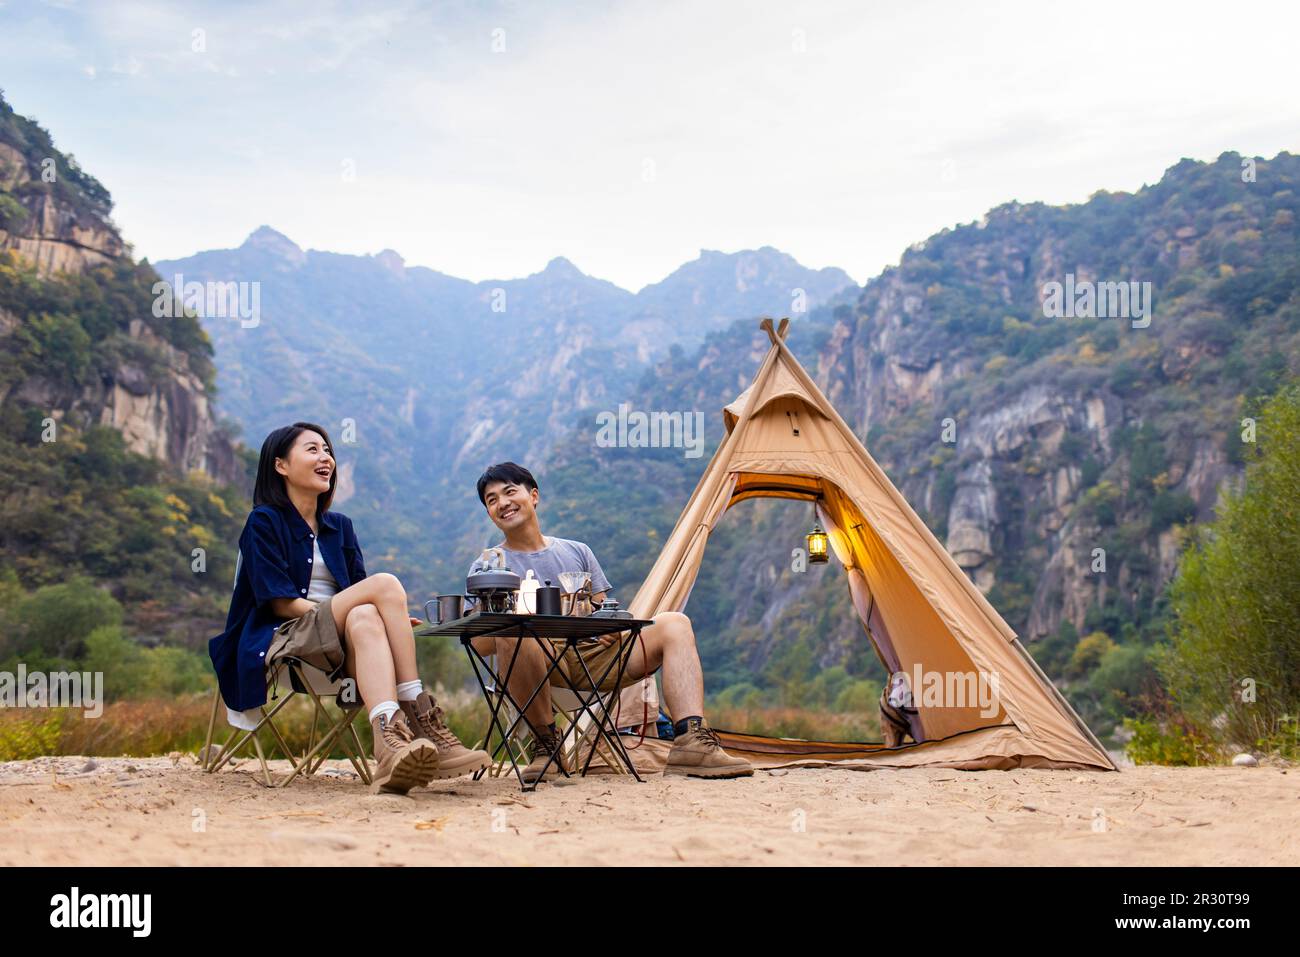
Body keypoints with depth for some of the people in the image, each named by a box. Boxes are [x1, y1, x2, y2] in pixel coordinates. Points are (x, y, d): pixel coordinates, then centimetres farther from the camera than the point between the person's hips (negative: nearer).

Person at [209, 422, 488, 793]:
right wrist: (336, 610, -18)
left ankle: (389, 743, -56)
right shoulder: (264, 521, 4)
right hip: (283, 638, -4)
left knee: (365, 619, -35)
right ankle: (422, 719, -39)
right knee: (385, 583, -28)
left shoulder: (339, 526, 22)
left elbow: (358, 599, 13)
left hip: (335, 650, 4)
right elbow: (280, 603, -7)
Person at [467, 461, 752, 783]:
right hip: (539, 665, -4)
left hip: (592, 655, 4)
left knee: (674, 623, -14)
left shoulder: (577, 552, 22)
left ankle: (692, 743, -32)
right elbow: (479, 643, -2)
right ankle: (545, 741, -21)